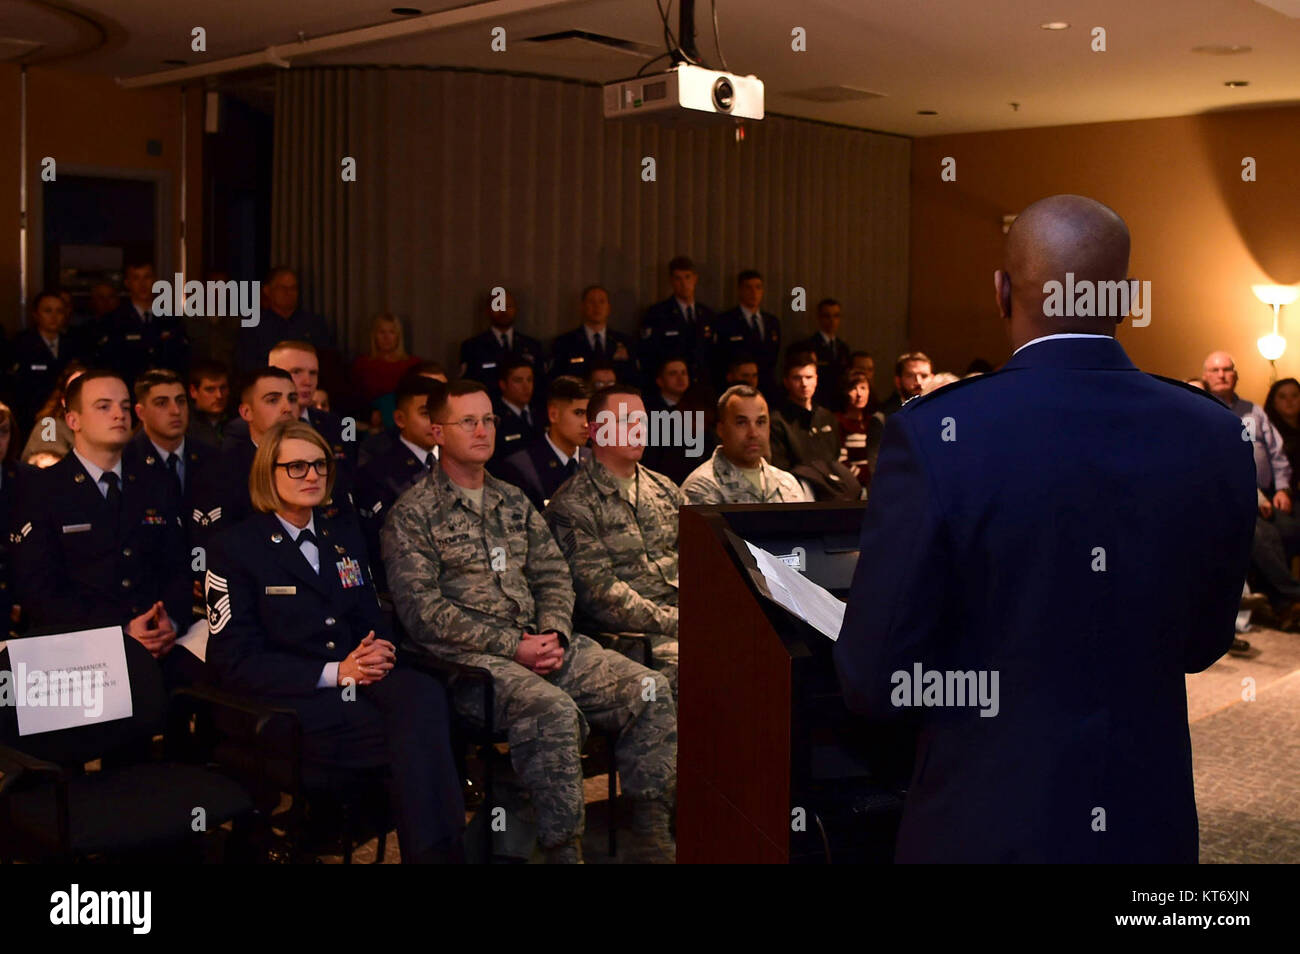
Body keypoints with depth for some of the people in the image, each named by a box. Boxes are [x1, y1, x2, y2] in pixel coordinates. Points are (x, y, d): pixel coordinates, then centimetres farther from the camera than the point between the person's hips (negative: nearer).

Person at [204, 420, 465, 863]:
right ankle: (436, 848, -20)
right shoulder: (235, 547, 1)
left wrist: (379, 651, -5)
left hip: (360, 682, 5)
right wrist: (335, 673, -15)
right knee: (424, 732, -30)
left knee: (422, 692, -32)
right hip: (290, 707, -5)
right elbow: (235, 662, -5)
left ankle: (436, 849, -29)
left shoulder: (344, 536, 20)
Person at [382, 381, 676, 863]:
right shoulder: (412, 514, 0)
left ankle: (650, 836, -6)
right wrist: (513, 645, -14)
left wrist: (554, 634, -5)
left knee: (650, 690, -12)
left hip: (539, 643, 7)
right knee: (553, 710, -36)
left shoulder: (514, 502, 20)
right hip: (467, 657, -6)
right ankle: (563, 847, -23)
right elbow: (423, 611, -10)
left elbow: (554, 576, 17)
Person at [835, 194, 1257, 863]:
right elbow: (1201, 643, 5)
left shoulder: (932, 437, -22)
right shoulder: (1216, 438, -9)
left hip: (986, 827, -3)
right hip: (1152, 826, 3)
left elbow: (872, 680, -16)